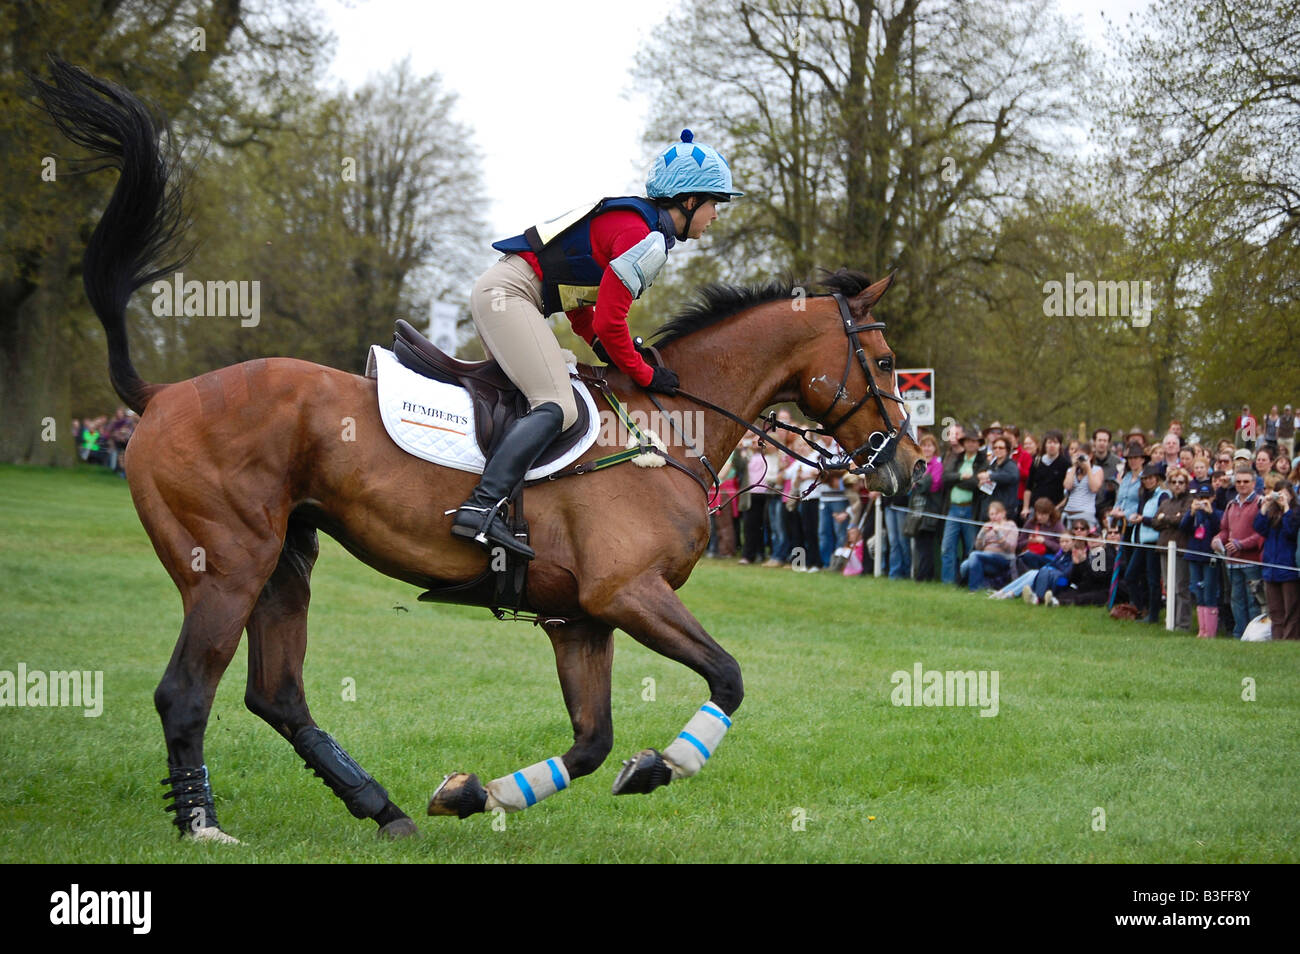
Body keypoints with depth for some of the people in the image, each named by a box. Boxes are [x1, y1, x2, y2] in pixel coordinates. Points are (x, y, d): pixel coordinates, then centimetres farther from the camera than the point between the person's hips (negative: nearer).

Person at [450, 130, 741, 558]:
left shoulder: (629, 219, 17)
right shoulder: (645, 239, -14)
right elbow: (609, 323, -16)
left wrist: (603, 347, 11)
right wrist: (645, 375, -2)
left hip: (496, 291, 11)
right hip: (508, 294, -11)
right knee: (557, 406, -22)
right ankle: (482, 507, -35)